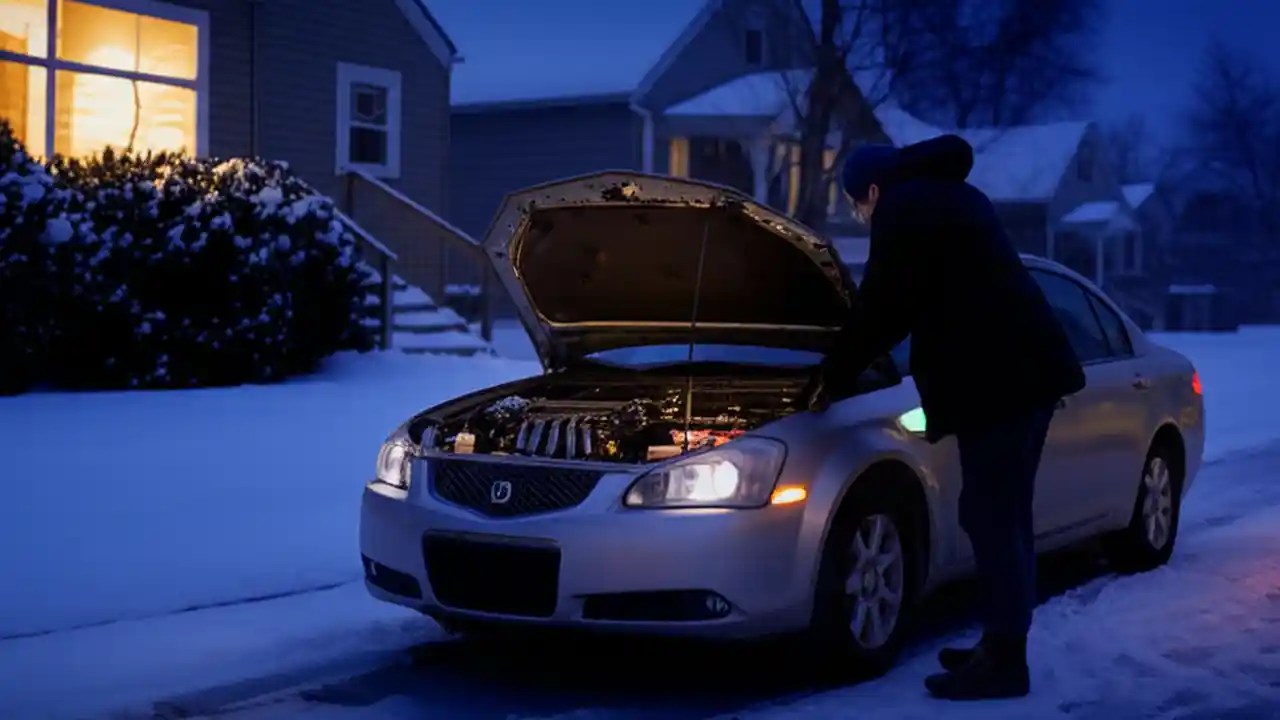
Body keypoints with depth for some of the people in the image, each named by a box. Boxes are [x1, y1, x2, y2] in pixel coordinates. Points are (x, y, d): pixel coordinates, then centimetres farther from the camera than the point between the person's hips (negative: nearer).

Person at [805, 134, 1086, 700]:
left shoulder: (903, 211, -7)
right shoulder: (950, 196, 23)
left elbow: (880, 307, -8)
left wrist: (834, 376, 4)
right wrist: (848, 369, 33)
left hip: (997, 378, -10)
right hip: (1027, 365, 10)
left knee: (992, 519, -5)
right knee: (1005, 516, 15)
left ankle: (1003, 662, 0)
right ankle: (1001, 646, 23)